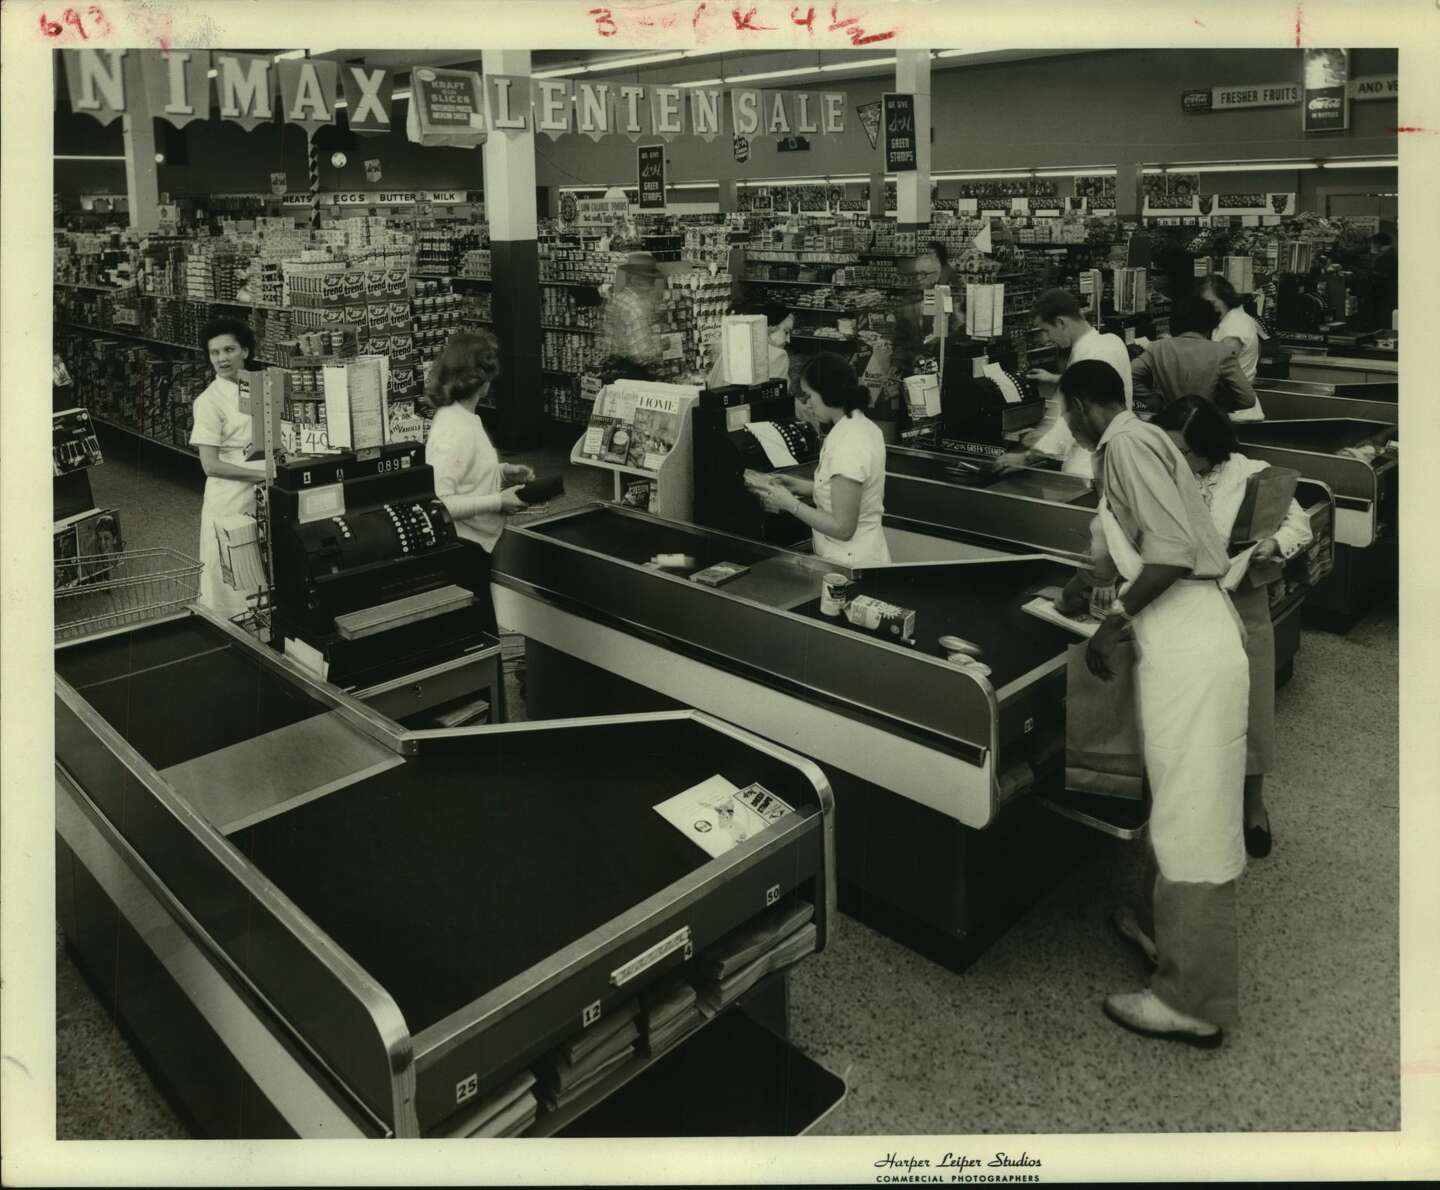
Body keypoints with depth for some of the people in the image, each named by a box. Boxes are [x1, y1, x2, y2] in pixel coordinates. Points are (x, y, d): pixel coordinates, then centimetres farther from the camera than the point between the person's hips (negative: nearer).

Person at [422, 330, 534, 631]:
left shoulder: (462, 416, 7)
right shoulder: (454, 430, -23)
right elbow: (439, 503, -27)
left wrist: (503, 471, 9)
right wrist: (498, 501, -22)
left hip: (473, 545, 10)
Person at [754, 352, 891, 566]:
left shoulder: (846, 446, -22)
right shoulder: (865, 427, 6)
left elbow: (842, 528, -20)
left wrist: (790, 504, -13)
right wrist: (800, 486, 10)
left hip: (851, 564, -9)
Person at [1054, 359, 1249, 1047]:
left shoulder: (1126, 445, -10)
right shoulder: (1135, 442, 19)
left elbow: (1175, 551, -22)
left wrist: (1116, 621, -14)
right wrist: (1087, 581, 48)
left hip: (1187, 649, -10)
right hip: (1186, 639, 10)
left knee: (1191, 819, -5)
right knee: (1181, 809, 19)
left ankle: (1193, 1002, 4)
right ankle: (1174, 936, 35)